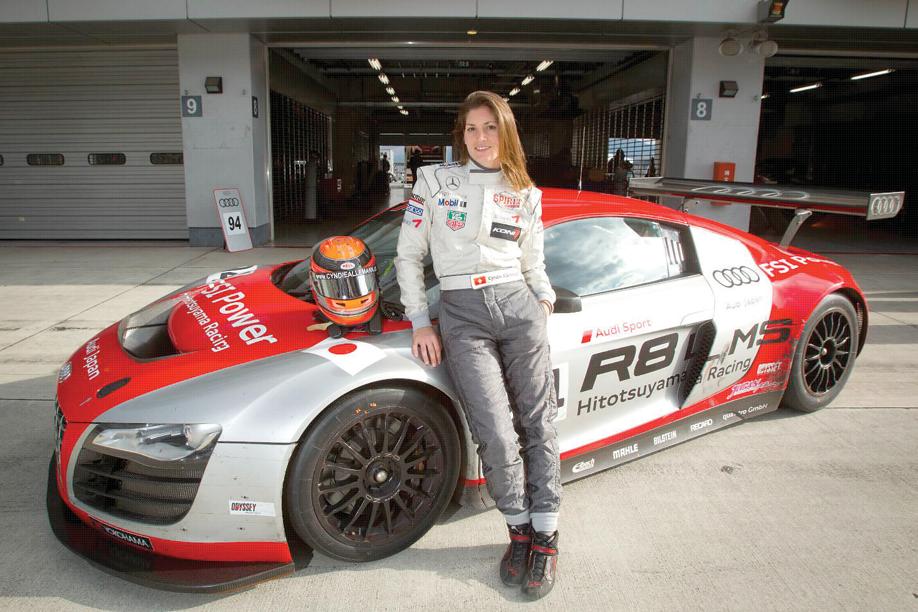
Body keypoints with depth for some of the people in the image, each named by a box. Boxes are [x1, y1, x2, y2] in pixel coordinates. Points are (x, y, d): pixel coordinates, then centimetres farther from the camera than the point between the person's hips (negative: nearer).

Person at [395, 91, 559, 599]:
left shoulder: (526, 194, 14)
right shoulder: (434, 181, 7)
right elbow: (408, 255, 7)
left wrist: (545, 299, 5)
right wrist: (420, 322, 1)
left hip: (518, 305, 3)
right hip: (461, 314, -2)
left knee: (538, 424, 1)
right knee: (496, 436, -10)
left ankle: (545, 535, 16)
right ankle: (519, 530, 14)